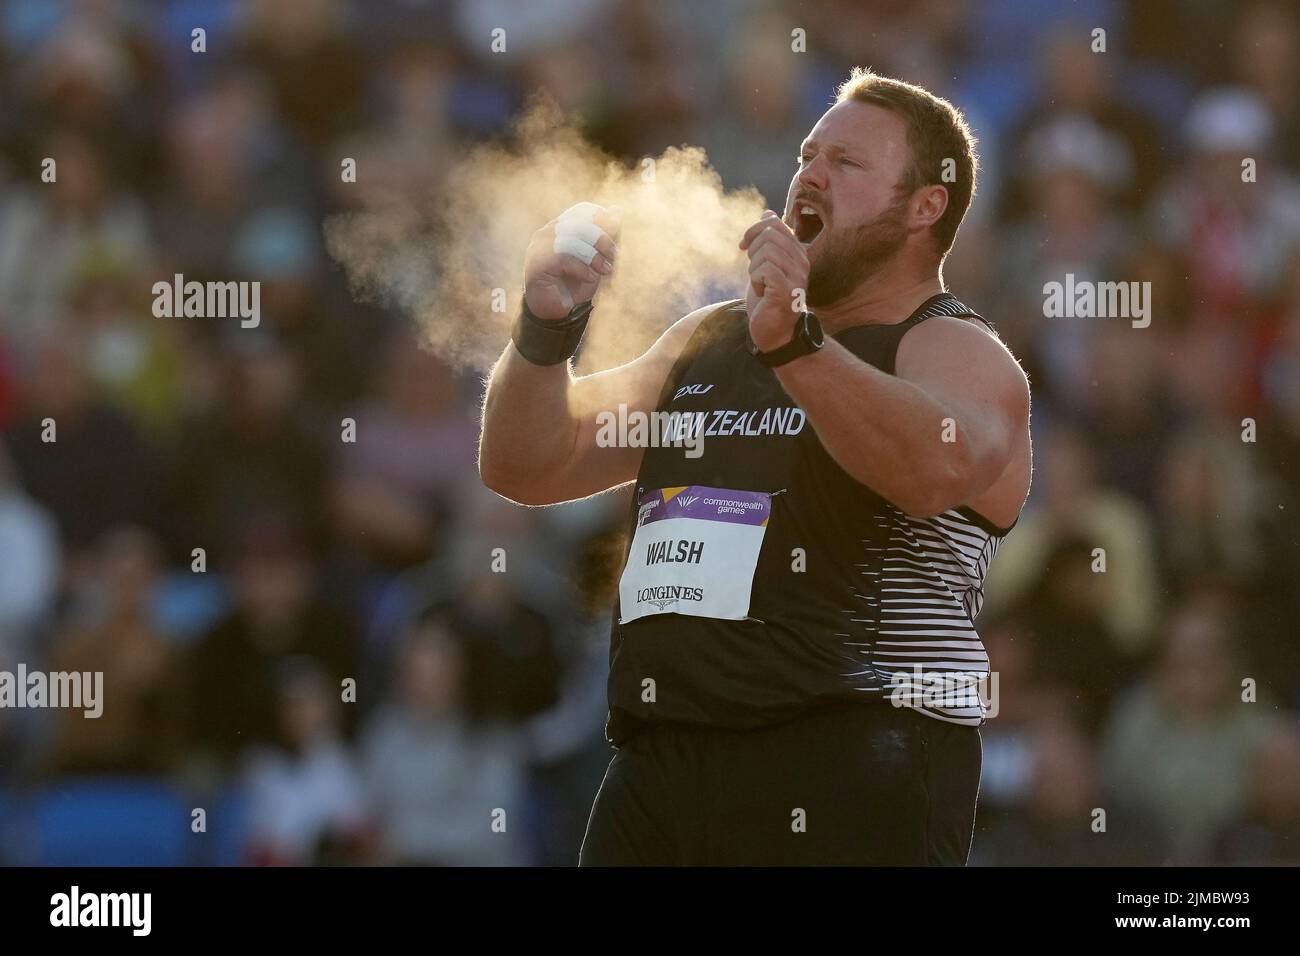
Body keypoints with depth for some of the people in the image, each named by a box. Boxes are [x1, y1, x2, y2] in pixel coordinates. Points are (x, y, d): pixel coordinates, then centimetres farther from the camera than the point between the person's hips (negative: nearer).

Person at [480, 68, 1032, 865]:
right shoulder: (710, 341, 22)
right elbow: (527, 467, 19)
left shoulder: (963, 356, 1)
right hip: (657, 769, 6)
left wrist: (794, 343, -38)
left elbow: (936, 468, -24)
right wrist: (547, 329, 0)